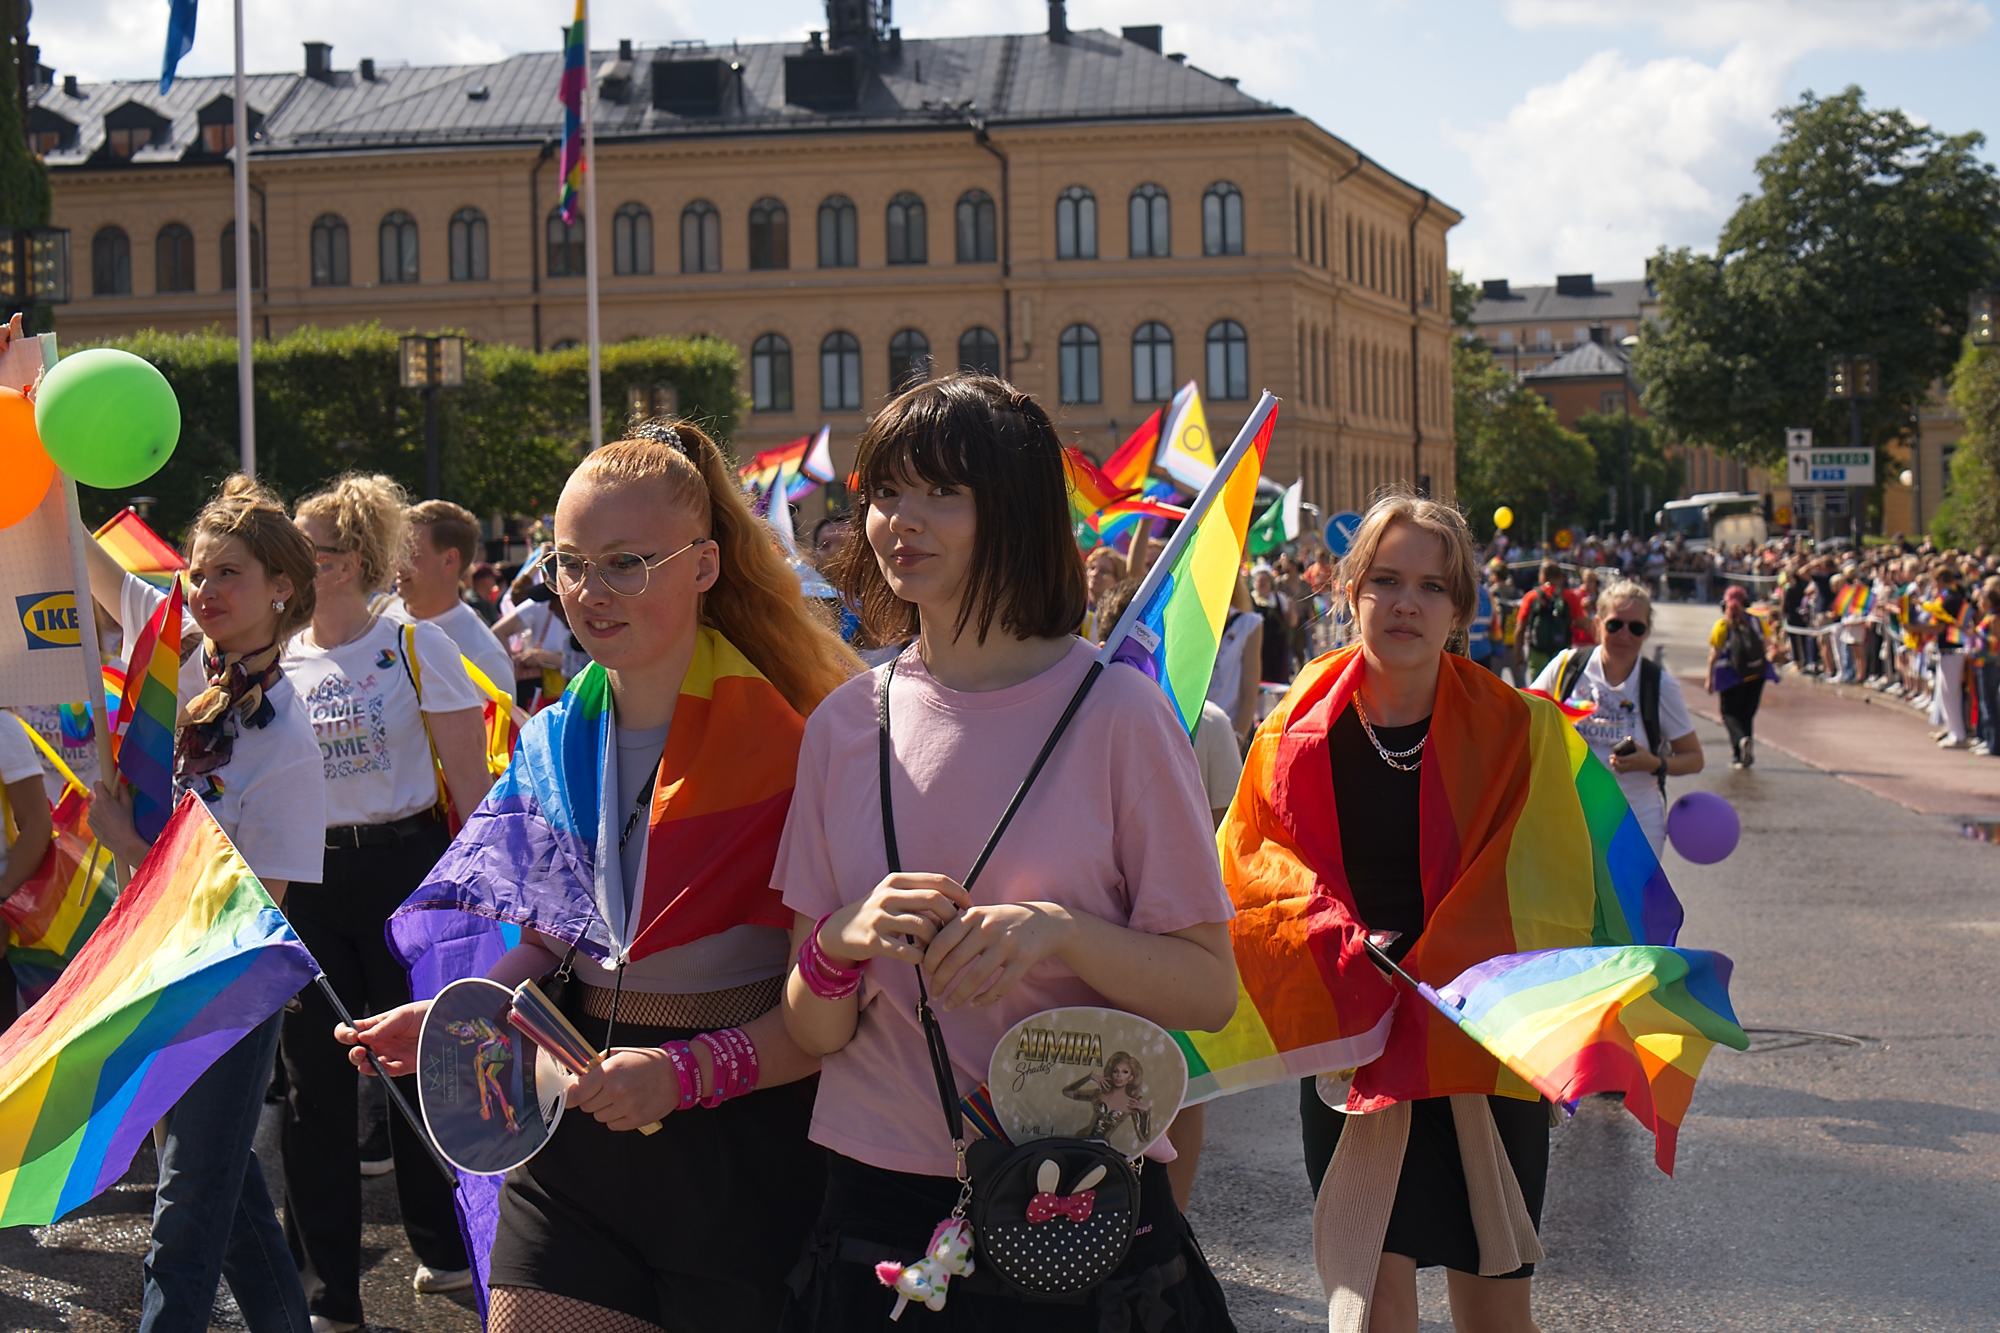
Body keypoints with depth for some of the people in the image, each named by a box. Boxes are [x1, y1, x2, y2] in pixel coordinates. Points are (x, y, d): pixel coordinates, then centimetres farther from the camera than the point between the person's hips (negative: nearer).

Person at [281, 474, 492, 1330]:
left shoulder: (414, 645, -5)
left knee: (419, 1062, 8)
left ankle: (442, 1245, 30)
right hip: (304, 879, 3)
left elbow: (470, 776, -5)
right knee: (314, 1081, 3)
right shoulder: (274, 662, 5)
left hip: (404, 866, -3)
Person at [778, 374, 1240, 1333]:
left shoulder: (1114, 713, -7)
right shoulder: (845, 725, 3)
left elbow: (1209, 992, -7)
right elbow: (813, 1034, 5)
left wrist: (1058, 931, -23)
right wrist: (839, 945, -16)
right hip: (879, 1207, 3)